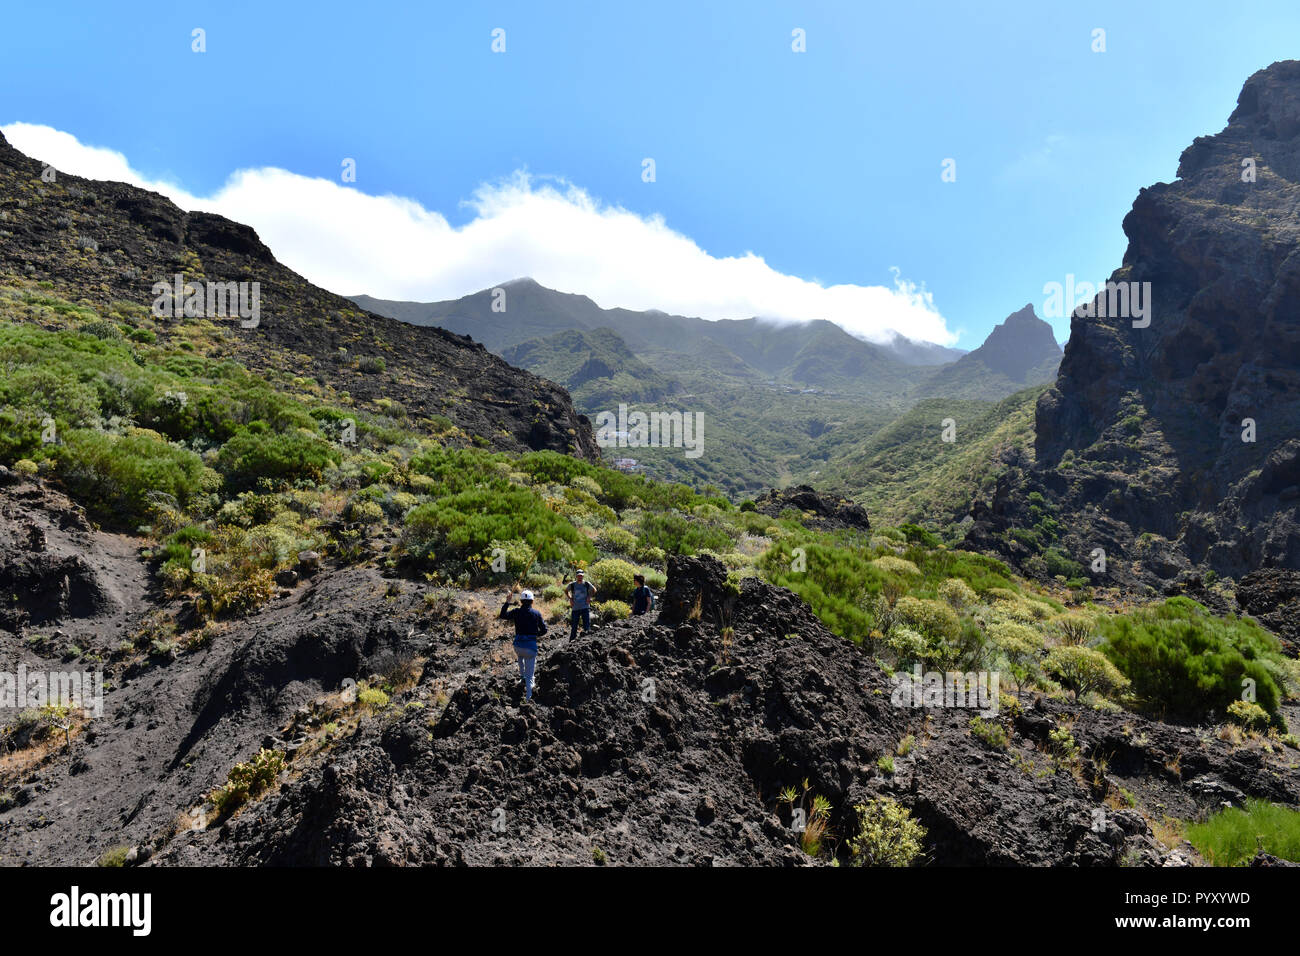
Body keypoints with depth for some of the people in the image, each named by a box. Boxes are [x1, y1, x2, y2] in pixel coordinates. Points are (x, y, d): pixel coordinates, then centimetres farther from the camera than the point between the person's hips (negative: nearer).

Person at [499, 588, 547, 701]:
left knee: (520, 656, 41)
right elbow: (544, 630, 5)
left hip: (518, 645, 2)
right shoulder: (536, 613, 0)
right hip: (531, 646, -2)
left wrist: (507, 602, 16)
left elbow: (502, 615, 14)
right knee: (530, 676, 8)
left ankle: (522, 676, 36)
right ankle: (528, 698, 4)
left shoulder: (517, 612, 0)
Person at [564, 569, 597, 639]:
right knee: (574, 627, 5)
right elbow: (566, 591, 17)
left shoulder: (587, 584, -2)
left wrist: (589, 597, 2)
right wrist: (570, 598, 4)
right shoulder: (572, 585, -1)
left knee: (587, 625, -4)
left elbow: (594, 590, 15)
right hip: (575, 608, 1)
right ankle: (571, 641, 16)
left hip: (585, 608, -1)